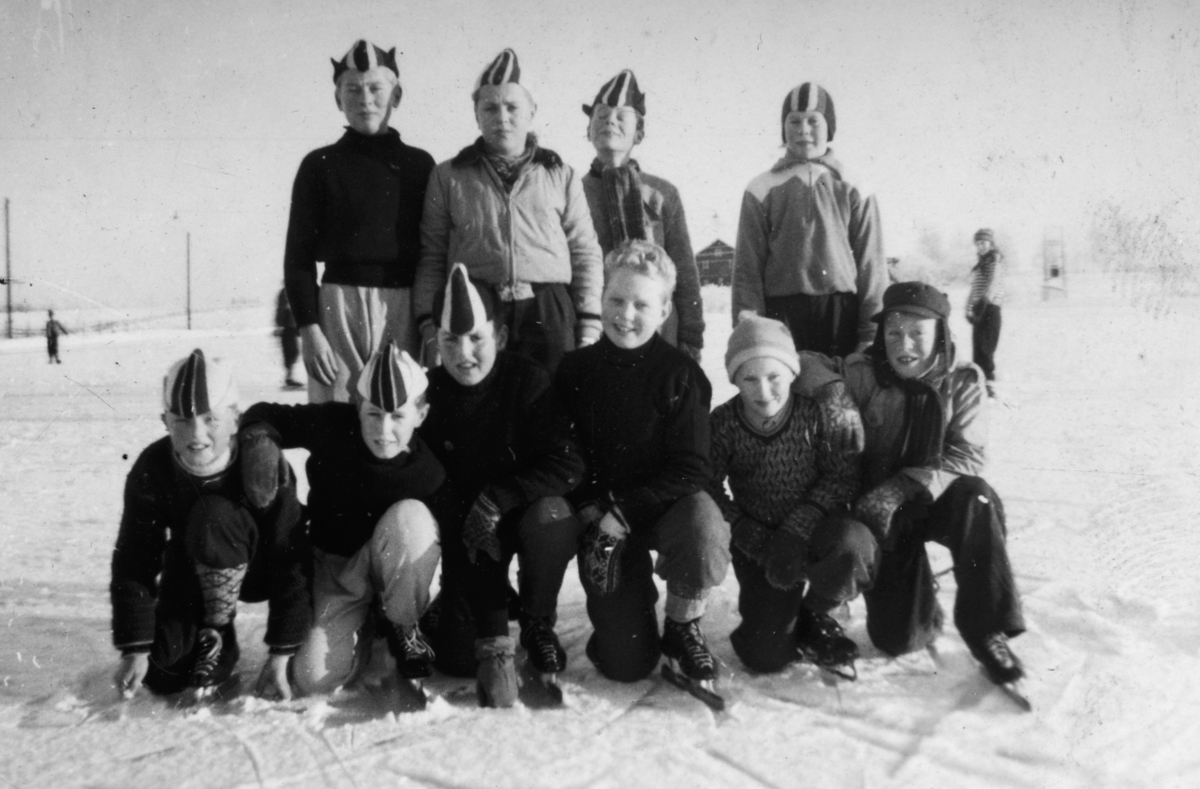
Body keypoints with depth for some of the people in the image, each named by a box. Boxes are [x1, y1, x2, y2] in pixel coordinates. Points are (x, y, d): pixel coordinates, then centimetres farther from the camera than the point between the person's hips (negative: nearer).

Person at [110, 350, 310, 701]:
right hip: (193, 573, 3)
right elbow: (133, 561, -16)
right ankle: (198, 636, 22)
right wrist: (134, 649, -20)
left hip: (257, 570, -3)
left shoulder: (265, 464, -29)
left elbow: (289, 562, -26)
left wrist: (280, 655, -27)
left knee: (212, 515, -34)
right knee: (163, 676, -13)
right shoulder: (152, 470, -22)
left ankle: (218, 633, -14)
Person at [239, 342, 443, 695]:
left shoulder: (429, 468, -26)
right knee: (314, 677, -16)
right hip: (334, 567, 2)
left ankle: (402, 629, -10)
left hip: (392, 568, -1)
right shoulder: (330, 426, -22)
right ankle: (361, 629, 22)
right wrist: (259, 440, -31)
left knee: (410, 518, -36)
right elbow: (266, 415, -8)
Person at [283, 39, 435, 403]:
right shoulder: (320, 165, 7)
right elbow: (298, 255, 4)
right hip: (340, 304, -1)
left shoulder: (421, 164, 11)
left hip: (407, 308, 2)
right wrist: (308, 328, -7)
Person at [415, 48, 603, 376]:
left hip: (548, 315, 1)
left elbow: (585, 254, 11)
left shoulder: (561, 175, 12)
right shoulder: (448, 176, 11)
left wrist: (589, 327, 4)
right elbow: (431, 257, 9)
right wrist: (430, 327, 1)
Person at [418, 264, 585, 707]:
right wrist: (466, 514, -19)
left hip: (527, 509, 0)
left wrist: (498, 499, -28)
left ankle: (539, 627, -12)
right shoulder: (430, 392, -9)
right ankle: (493, 641, 14)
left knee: (548, 516, -37)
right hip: (462, 527, 0)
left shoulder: (528, 380, -15)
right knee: (455, 658, -18)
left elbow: (569, 466, -21)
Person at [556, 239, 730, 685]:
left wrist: (624, 513, -21)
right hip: (601, 515, 1)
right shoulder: (575, 371, -2)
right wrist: (591, 511, -15)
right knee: (626, 665, -7)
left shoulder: (679, 373, -9)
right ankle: (630, 602, 30)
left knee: (703, 522, -39)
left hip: (664, 504, -1)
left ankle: (683, 628, -9)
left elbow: (691, 468, -14)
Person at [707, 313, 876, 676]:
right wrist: (758, 542, -17)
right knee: (765, 656, -12)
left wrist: (796, 530, -22)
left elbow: (843, 475, -12)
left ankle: (814, 615, -3)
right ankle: (775, 612, 27)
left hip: (816, 530, 0)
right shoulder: (723, 422, -10)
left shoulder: (815, 411, -13)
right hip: (758, 542, 0)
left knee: (852, 545, -37)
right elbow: (708, 489, -8)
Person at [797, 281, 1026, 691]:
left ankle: (986, 627, -20)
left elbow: (966, 458, -16)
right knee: (898, 639, -10)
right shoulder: (864, 373, -10)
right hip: (881, 508, 0)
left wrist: (902, 488, -29)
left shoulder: (963, 380, -8)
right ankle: (918, 602, 27)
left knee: (975, 498, -36)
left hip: (937, 500, 1)